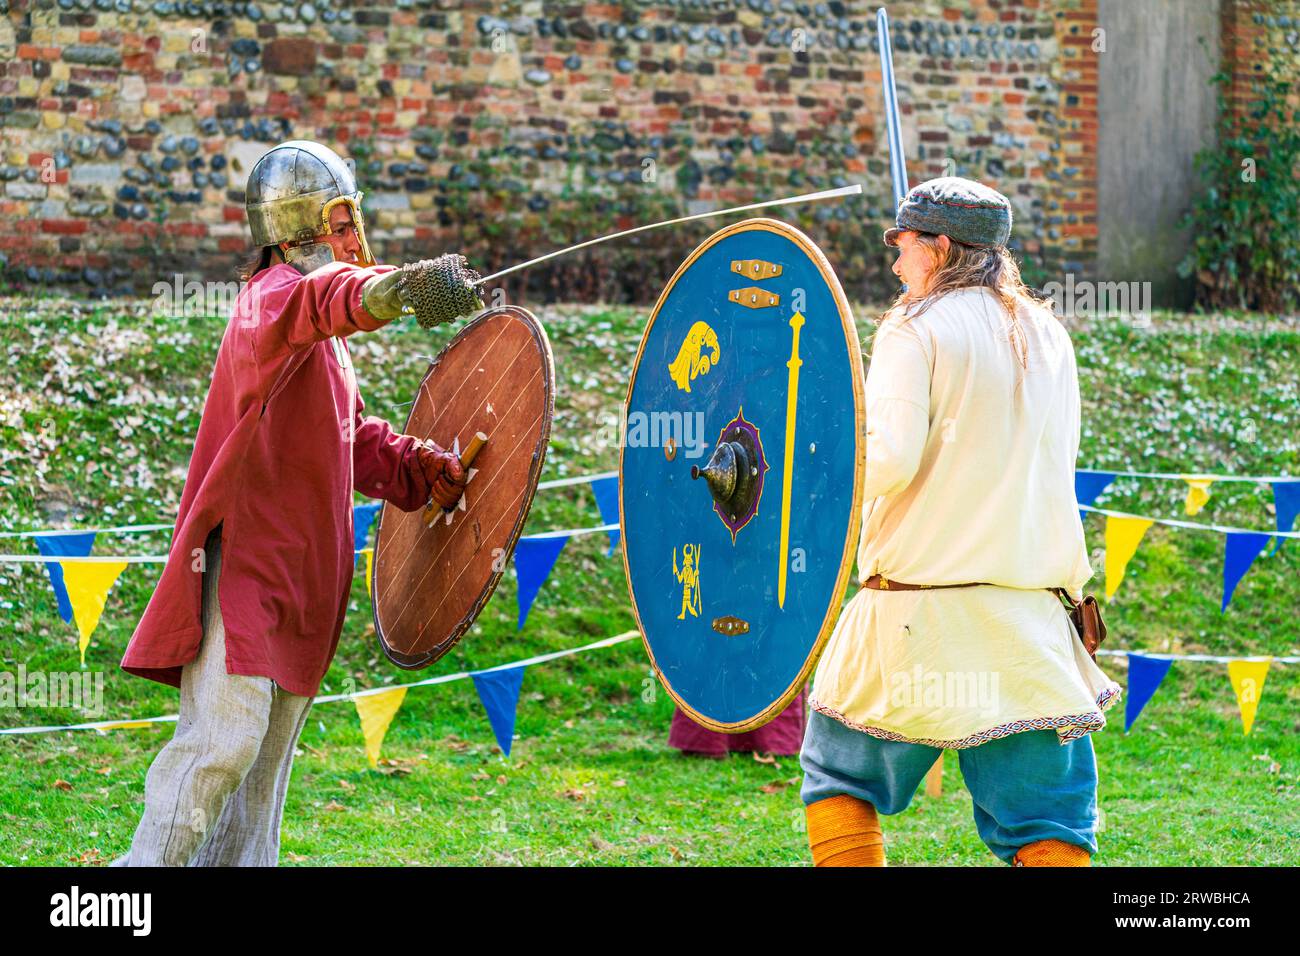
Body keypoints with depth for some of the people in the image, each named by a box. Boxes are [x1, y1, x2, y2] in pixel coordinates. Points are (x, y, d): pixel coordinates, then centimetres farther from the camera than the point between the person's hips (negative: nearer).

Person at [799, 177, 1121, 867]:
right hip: (1028, 619, 4)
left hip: (915, 604, -4)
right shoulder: (1050, 339, 13)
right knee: (1048, 825, 1)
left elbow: (891, 458, -17)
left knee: (839, 780, 15)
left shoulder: (916, 329, -4)